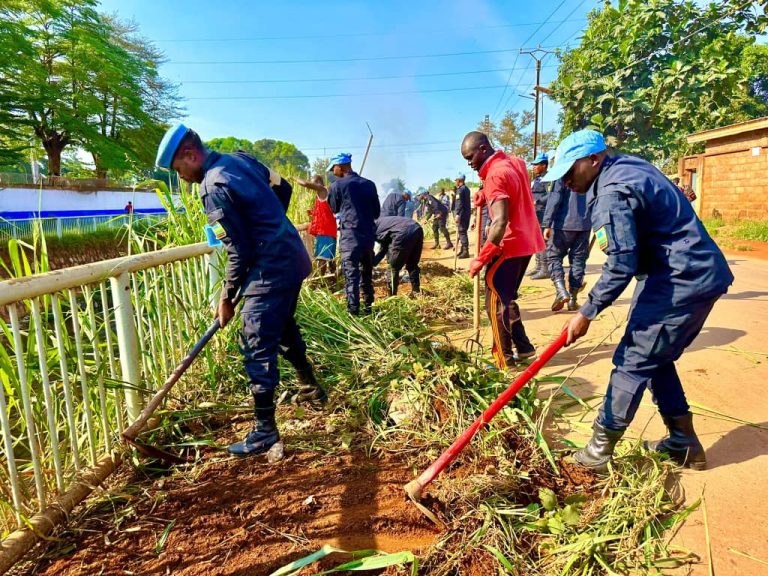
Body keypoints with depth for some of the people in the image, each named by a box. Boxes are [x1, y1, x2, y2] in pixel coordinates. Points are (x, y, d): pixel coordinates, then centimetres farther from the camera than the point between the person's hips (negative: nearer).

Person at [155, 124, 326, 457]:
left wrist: (227, 298, -5)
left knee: (257, 347, -1)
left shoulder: (213, 187, -16)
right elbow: (283, 189, 17)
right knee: (284, 326, 26)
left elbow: (240, 251, -16)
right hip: (293, 257, 10)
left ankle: (264, 430, 10)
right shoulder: (241, 159, 8)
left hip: (271, 269, -10)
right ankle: (310, 386, 45)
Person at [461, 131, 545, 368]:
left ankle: (504, 361, 5)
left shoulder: (494, 174, -19)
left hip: (509, 245, -9)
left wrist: (480, 259, -23)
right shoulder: (515, 162, 9)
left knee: (496, 303, -1)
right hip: (526, 241, 9)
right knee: (506, 298, 20)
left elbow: (500, 222, -27)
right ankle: (523, 347, 25)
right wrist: (487, 195, 9)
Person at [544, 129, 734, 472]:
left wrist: (586, 314, -18)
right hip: (700, 276, 10)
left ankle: (598, 453, 8)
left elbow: (621, 265, -25)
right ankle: (684, 445, 29)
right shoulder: (629, 166, 11)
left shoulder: (611, 195, -20)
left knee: (633, 363, -3)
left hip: (679, 283, -10)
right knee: (655, 360, 18)